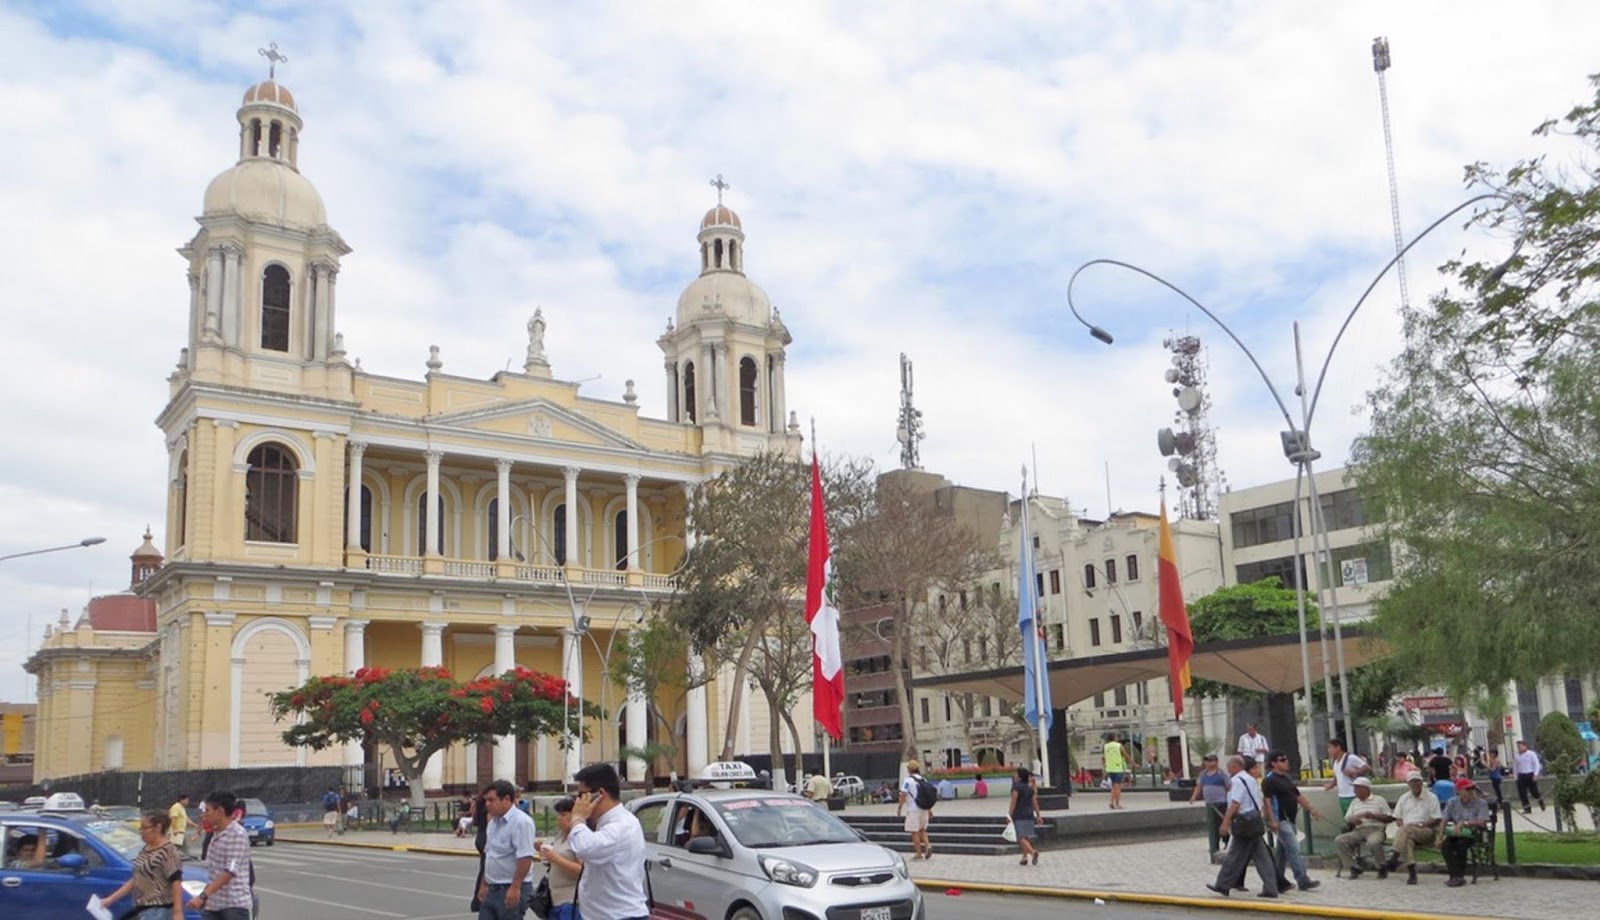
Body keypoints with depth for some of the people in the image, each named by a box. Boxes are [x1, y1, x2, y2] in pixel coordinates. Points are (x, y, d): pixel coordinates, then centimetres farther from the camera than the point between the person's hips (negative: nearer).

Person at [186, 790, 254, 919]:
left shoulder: (238, 834, -15)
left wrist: (203, 895, -26)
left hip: (235, 904, -8)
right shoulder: (216, 834, 12)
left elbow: (231, 871, -22)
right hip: (214, 903, 9)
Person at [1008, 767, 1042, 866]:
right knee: (1026, 837, 13)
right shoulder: (1030, 788, 9)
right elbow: (1035, 802, 7)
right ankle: (1024, 858, 13)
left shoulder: (1016, 787, -9)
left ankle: (1033, 852, -28)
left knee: (1021, 838, -8)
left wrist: (1009, 815, -11)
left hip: (1019, 816, -6)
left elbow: (1013, 802, -14)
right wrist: (1038, 815, 11)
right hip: (1029, 815, 6)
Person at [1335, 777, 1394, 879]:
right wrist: (1353, 819, -5)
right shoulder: (1354, 802, 25)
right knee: (1339, 840, -21)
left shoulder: (1379, 800, 12)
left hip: (1375, 830, -5)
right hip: (1358, 831, 5)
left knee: (1374, 841, -40)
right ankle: (1352, 868, -14)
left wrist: (1373, 816, -10)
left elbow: (1390, 818, 3)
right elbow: (1347, 819, 19)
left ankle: (1381, 868, -15)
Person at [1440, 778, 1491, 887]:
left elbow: (1482, 822, -16)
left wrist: (1464, 823, -26)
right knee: (1445, 845, -26)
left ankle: (1459, 876, -20)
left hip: (1474, 834, -4)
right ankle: (1455, 876, -23)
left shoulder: (1481, 803, -4)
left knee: (1461, 844, -33)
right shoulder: (1453, 803, 6)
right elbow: (1444, 821, 3)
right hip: (1457, 833, 4)